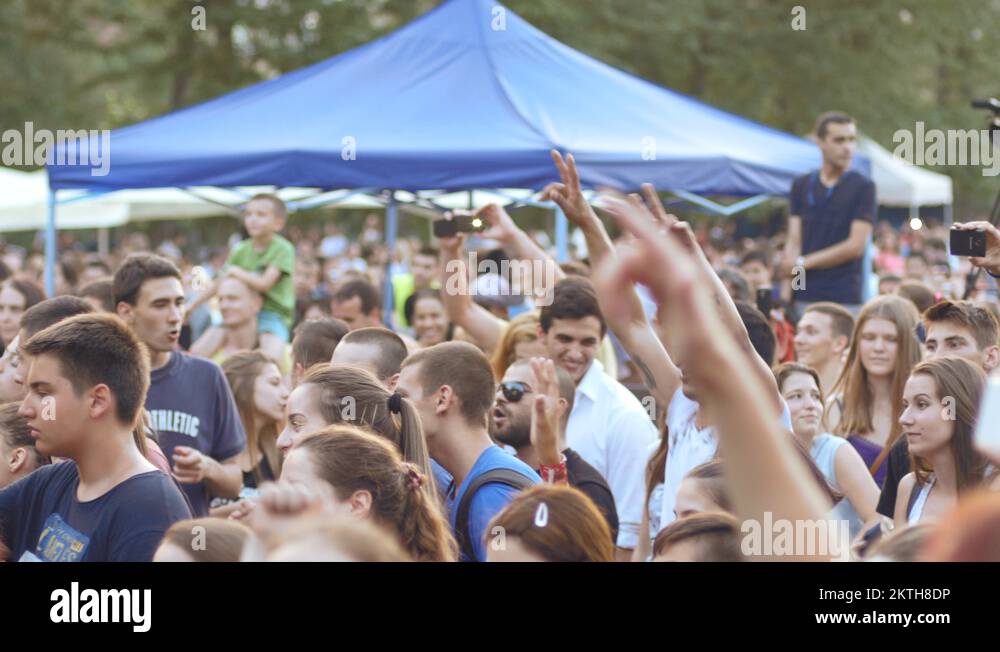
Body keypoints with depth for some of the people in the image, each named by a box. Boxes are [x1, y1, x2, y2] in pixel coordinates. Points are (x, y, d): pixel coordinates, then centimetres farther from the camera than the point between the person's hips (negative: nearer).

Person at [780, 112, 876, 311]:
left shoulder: (863, 187, 1)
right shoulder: (801, 186, 12)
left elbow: (856, 246, -6)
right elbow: (794, 241, 6)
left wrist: (803, 263, -4)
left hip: (846, 300, -3)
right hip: (804, 297, 3)